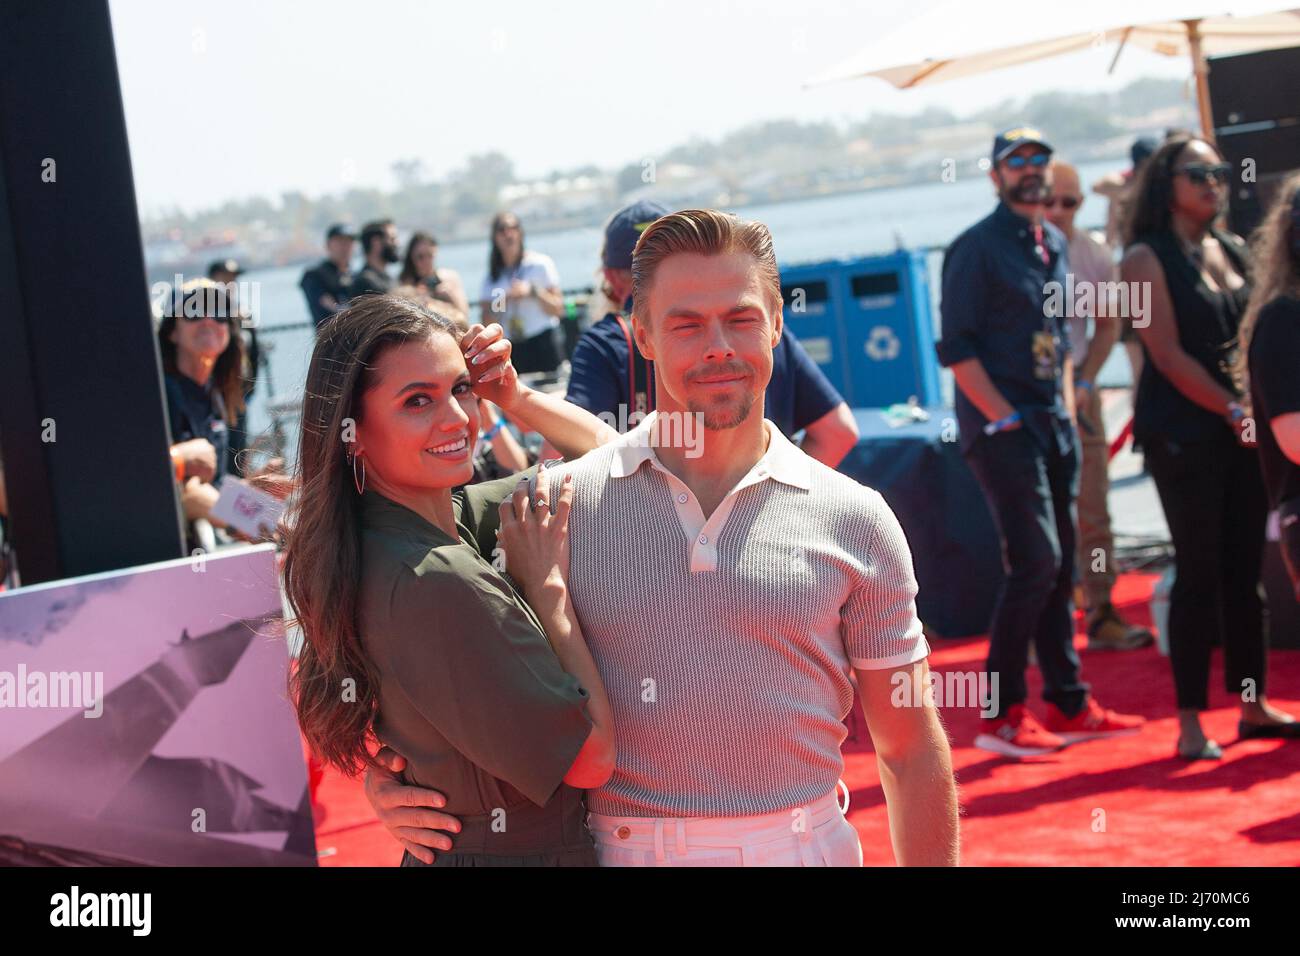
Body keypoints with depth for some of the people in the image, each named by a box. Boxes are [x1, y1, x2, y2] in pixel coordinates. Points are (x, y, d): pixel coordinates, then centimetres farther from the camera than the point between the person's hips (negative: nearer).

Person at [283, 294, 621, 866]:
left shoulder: (456, 517, -4)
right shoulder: (435, 583, -29)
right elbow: (591, 758, -23)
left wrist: (514, 396, -7)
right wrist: (548, 585, -17)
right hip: (524, 852, -8)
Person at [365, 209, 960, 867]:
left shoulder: (855, 520, 0)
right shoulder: (560, 504, -1)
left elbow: (912, 753, 4)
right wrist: (388, 779, -9)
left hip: (805, 846, 0)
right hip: (614, 848, 0)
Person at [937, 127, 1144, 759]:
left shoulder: (1053, 244, 15)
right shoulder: (977, 249, -9)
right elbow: (957, 349, -14)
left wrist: (1067, 408, 13)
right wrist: (1006, 420, -16)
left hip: (1053, 424, 8)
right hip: (1001, 428, -8)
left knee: (1060, 565, 10)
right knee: (1035, 563, -13)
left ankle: (1068, 705, 18)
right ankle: (1000, 716, -5)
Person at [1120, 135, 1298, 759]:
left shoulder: (1233, 251, 12)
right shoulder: (1147, 258, -6)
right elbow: (1169, 355, -13)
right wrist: (1233, 409, -15)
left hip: (1242, 428, 6)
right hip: (1183, 433, -6)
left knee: (1245, 567, 9)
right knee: (1200, 571, -4)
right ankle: (1190, 722, 3)